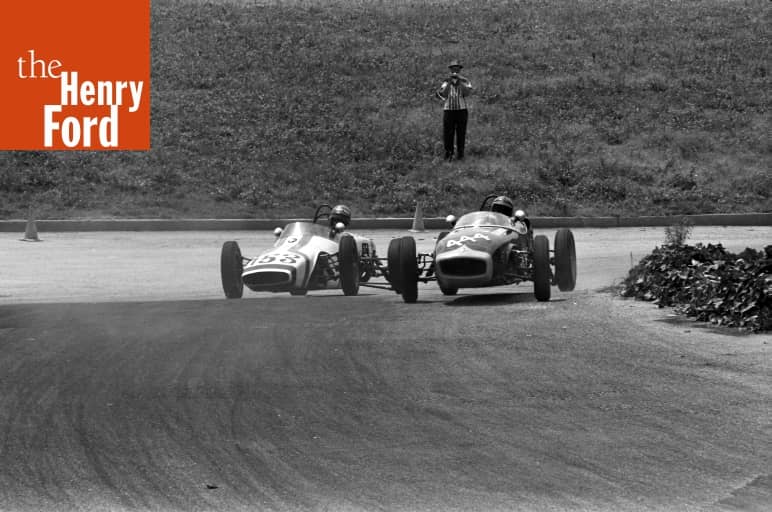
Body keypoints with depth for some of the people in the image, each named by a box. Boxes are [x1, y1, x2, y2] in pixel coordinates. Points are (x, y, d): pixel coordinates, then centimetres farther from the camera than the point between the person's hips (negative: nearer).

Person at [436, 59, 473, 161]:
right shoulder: (446, 81, 6)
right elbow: (444, 94, -8)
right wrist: (449, 82, -19)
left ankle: (460, 154, 8)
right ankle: (448, 155, 4)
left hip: (461, 110, -1)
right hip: (448, 110, 1)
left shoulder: (465, 81, 4)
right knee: (447, 134, -2)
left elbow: (467, 93, -13)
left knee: (461, 134, 1)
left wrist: (459, 81, -21)